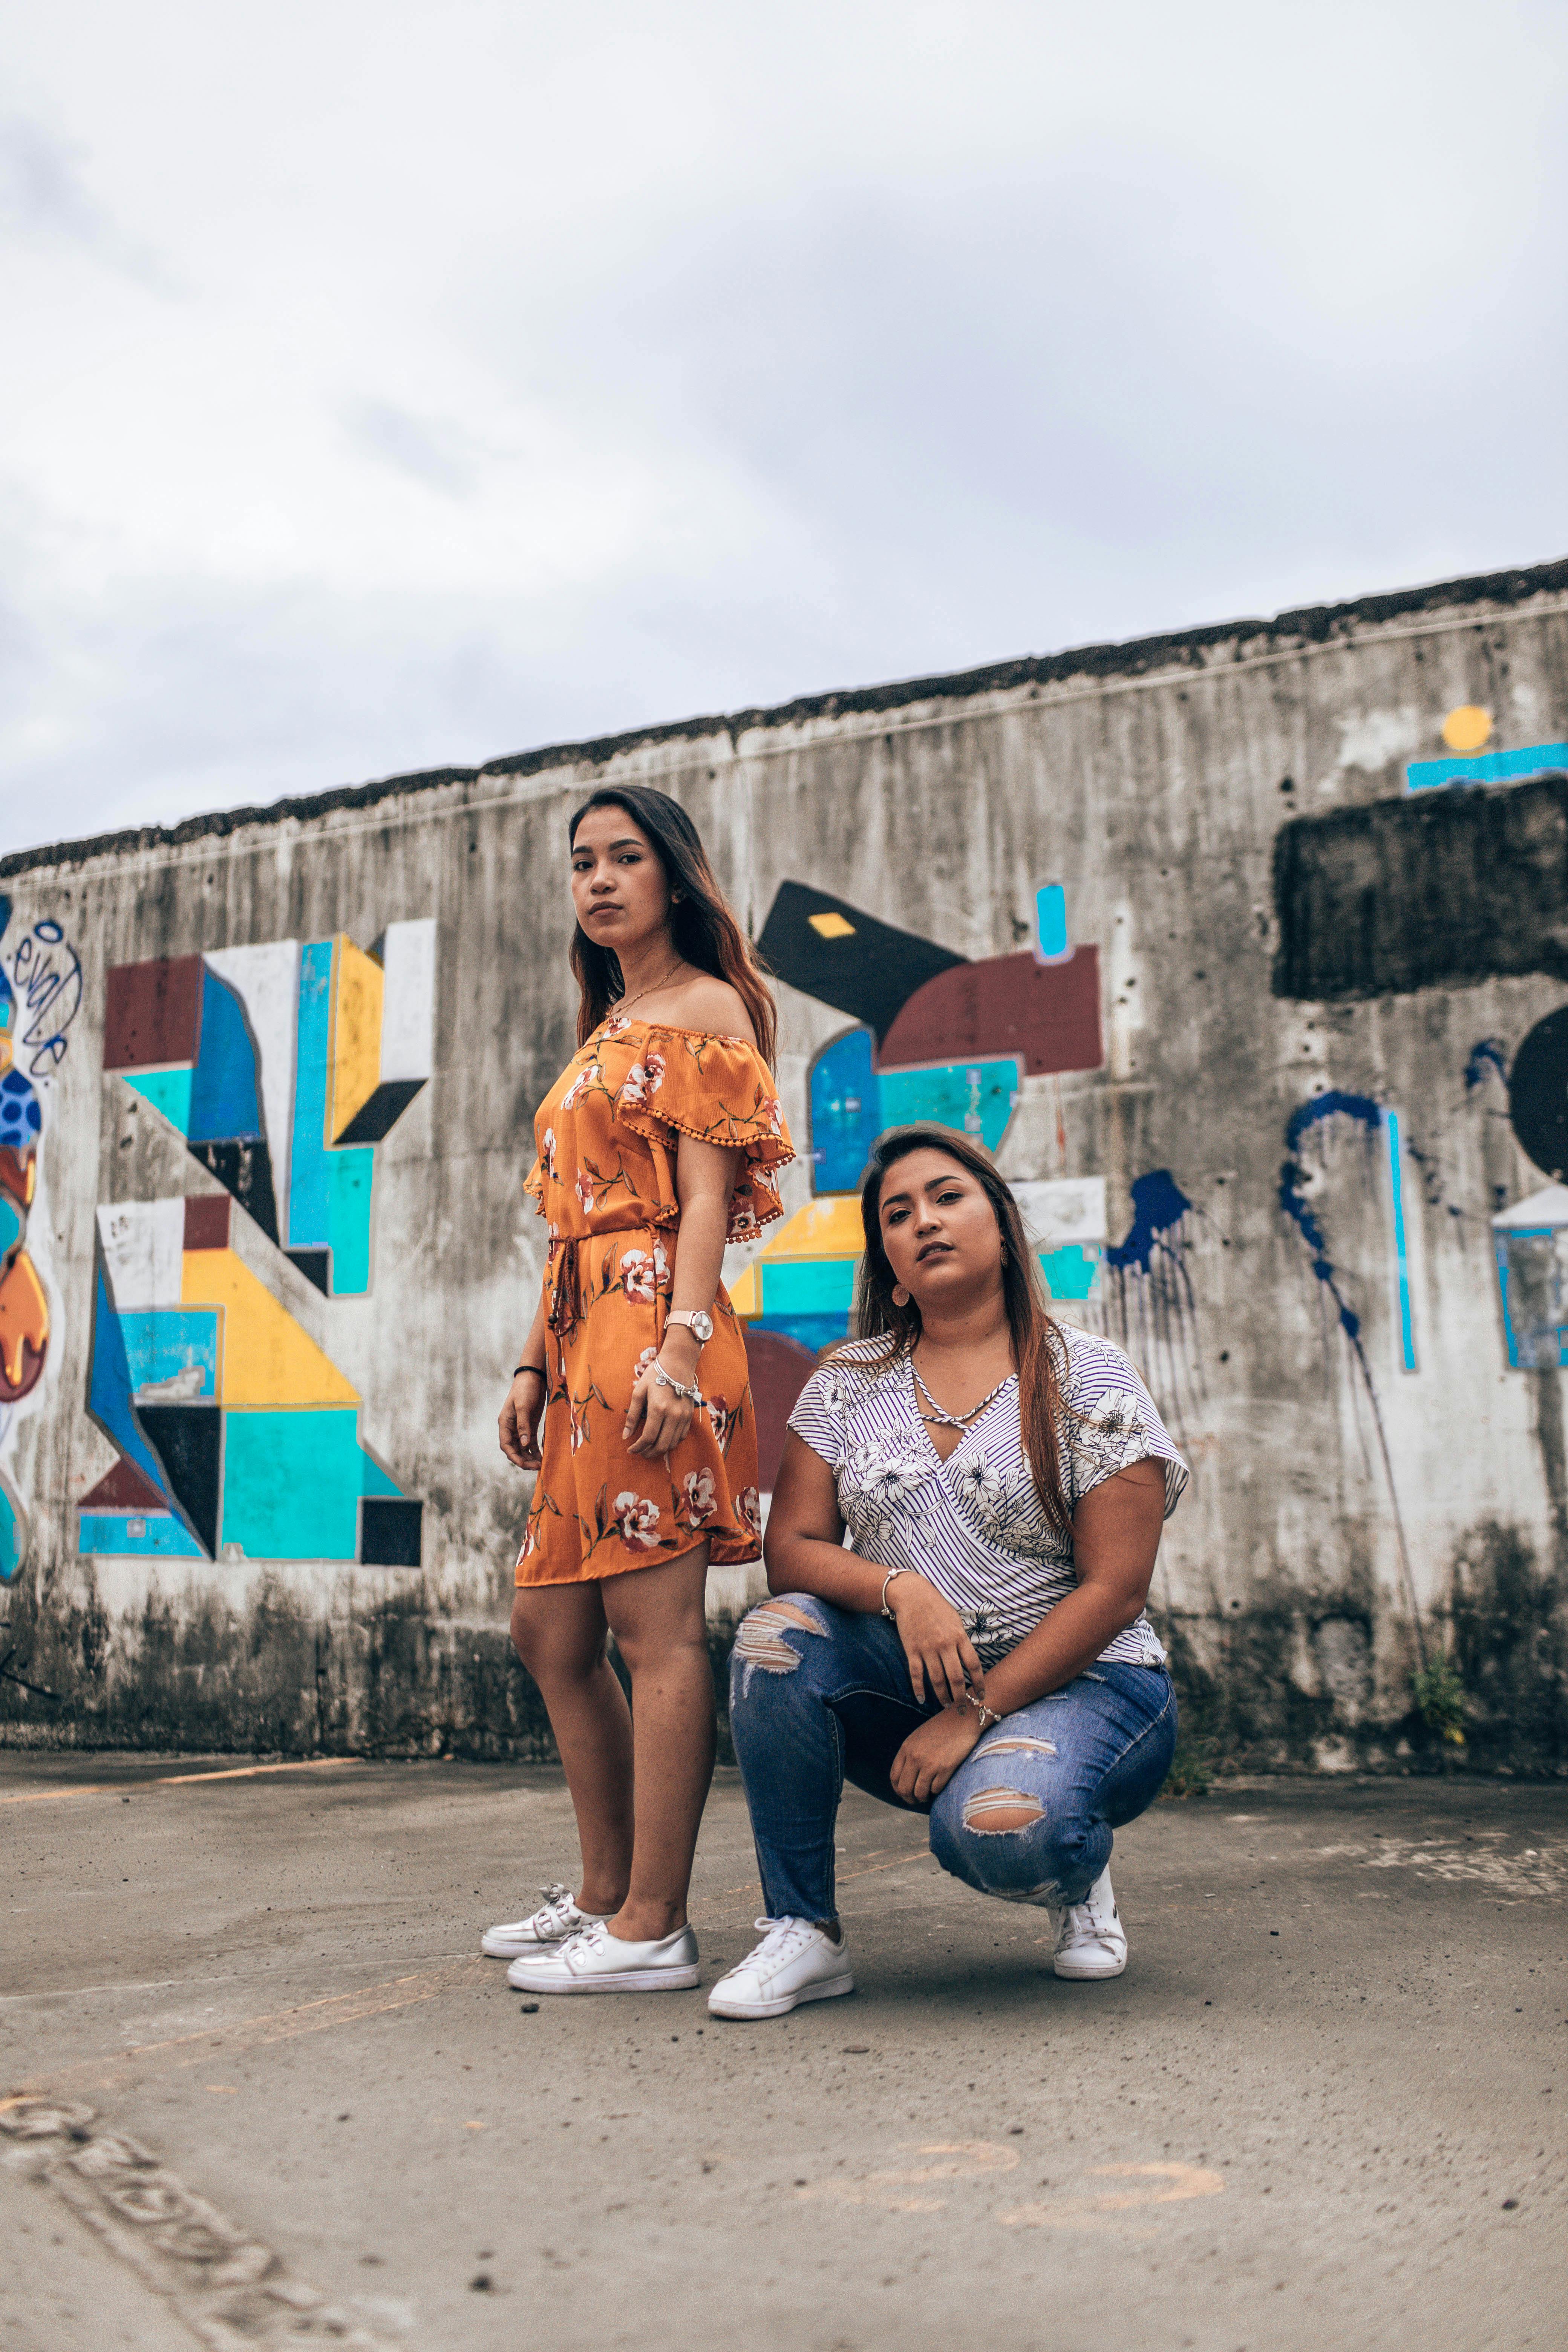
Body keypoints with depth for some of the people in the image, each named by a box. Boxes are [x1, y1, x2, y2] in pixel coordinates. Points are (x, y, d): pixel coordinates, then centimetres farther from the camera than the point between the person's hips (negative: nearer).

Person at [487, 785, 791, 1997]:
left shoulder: (706, 1010, -1)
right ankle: (605, 1893, 23)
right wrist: (534, 1363, 16)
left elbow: (707, 1197, -11)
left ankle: (653, 1929, 1)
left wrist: (679, 1350, -21)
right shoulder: (605, 1029, 24)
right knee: (551, 1630, 12)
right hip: (585, 1332, 10)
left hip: (652, 1319, -10)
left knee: (657, 1625, -6)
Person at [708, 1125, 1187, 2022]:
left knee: (997, 1824, -35)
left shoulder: (1089, 1378, -6)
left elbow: (1113, 1588, -12)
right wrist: (899, 1590, -22)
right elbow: (792, 1549, -1)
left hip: (1079, 1685, -3)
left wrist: (975, 1714, -19)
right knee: (778, 1635, -25)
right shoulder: (849, 1383, 5)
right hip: (909, 1681, 4)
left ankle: (1076, 1876, 4)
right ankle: (806, 1935, -11)